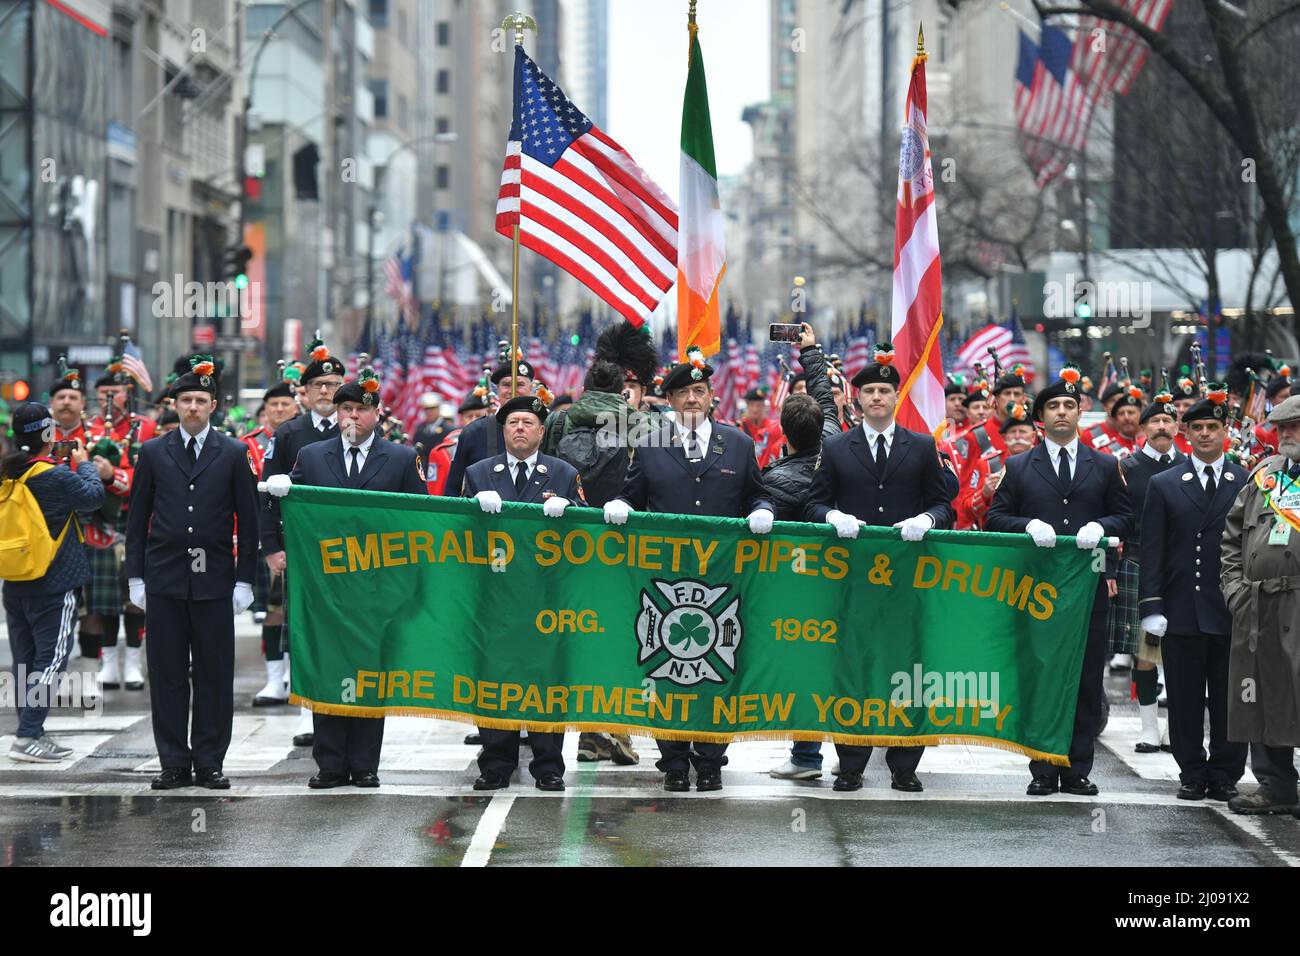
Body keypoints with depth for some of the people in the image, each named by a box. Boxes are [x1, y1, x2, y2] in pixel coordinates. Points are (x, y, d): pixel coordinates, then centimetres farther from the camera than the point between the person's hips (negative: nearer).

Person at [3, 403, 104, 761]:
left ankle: (30, 733, 19)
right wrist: (83, 462, 8)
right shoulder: (56, 475, -18)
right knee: (50, 659, -3)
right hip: (53, 584, -7)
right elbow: (93, 496, -6)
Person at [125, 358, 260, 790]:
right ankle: (174, 764, 7)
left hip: (214, 580, -1)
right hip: (164, 580, 1)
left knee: (214, 676, 1)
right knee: (167, 676, 2)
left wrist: (245, 579, 0)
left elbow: (248, 521, 5)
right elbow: (137, 519, 9)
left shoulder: (233, 454, 5)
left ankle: (209, 763, 7)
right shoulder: (153, 454, 7)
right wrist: (135, 576, 3)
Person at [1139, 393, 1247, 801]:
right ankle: (1193, 775, 12)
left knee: (1229, 701, 2)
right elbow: (1152, 552, 4)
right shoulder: (1164, 485, 8)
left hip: (1233, 611, 0)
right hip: (1182, 611, 0)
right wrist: (1152, 607, -4)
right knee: (1185, 701, 3)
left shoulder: (1248, 484, 7)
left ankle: (1225, 776, 10)